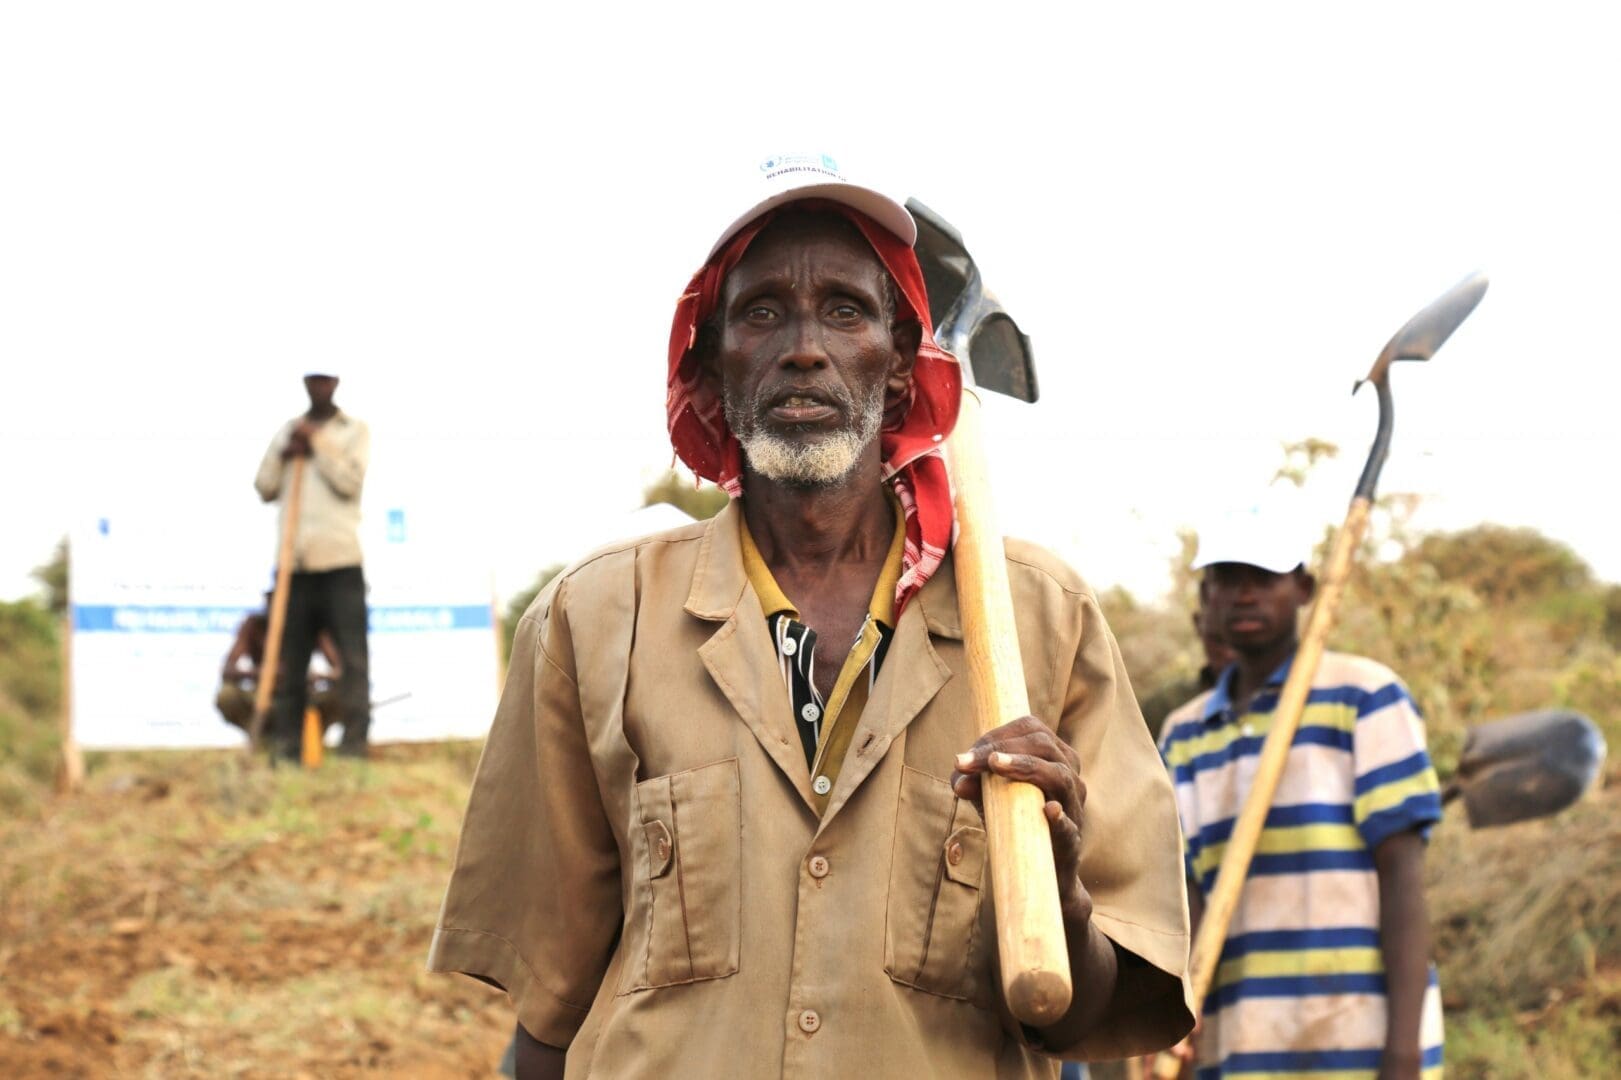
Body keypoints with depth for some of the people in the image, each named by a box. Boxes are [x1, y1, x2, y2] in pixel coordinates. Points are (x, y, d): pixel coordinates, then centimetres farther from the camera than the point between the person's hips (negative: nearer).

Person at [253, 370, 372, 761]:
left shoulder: (355, 430, 8)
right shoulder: (288, 431, 18)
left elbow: (351, 482, -6)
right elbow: (264, 488, 14)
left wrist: (317, 442, -7)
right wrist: (282, 455, -2)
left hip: (340, 559, -3)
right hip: (295, 562, 3)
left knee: (352, 655, -8)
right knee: (288, 658, 3)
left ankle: (355, 741, -8)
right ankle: (285, 745, 5)